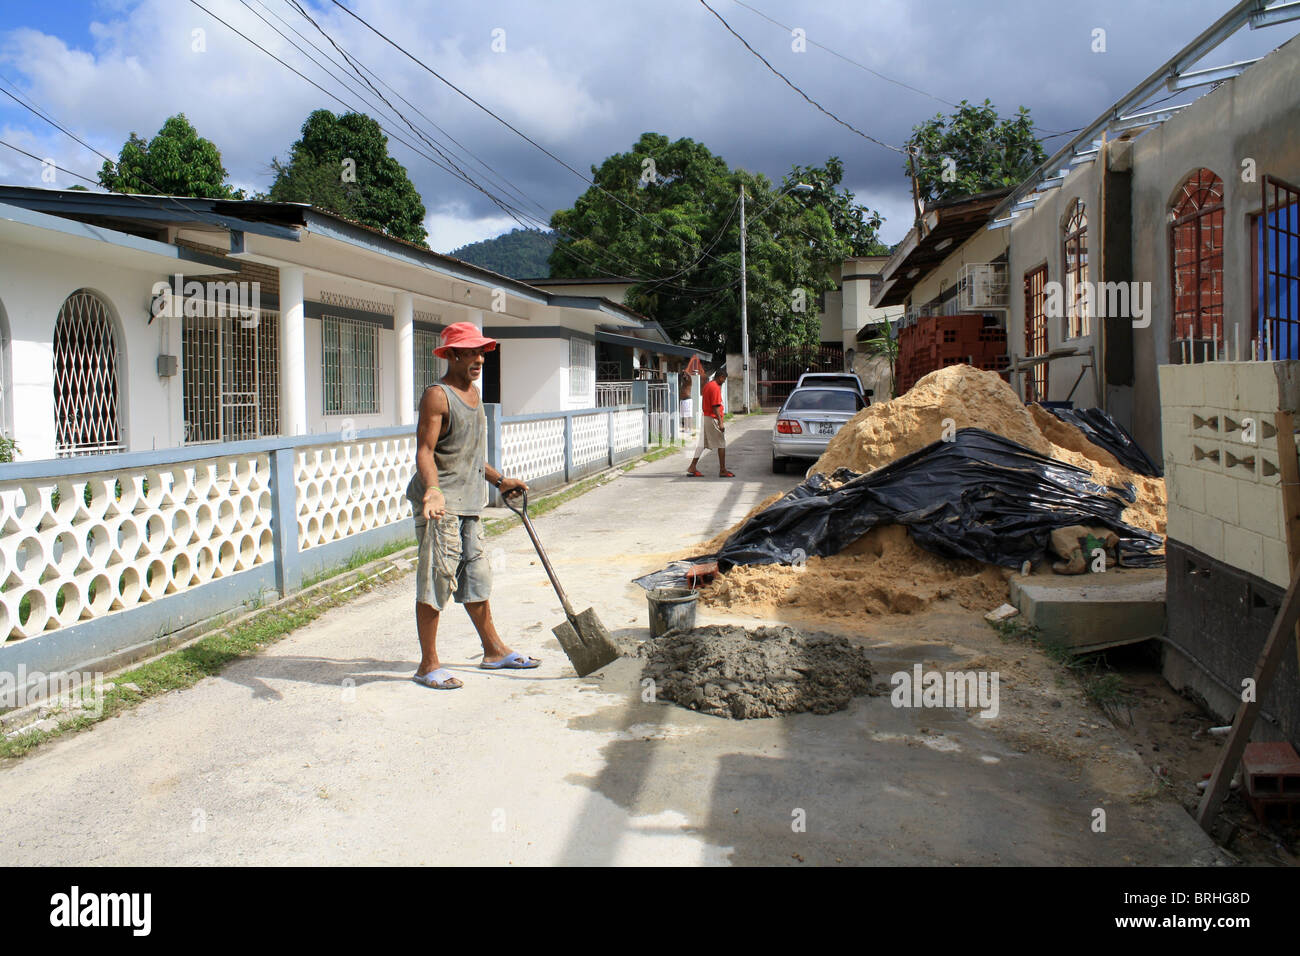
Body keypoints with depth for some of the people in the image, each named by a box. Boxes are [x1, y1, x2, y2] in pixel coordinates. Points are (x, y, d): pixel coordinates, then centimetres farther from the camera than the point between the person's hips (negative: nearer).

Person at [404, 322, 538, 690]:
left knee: (476, 576, 16)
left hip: (469, 502, 9)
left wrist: (500, 481, 29)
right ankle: (428, 665, 4)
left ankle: (494, 650, 27)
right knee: (437, 578, -4)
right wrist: (432, 489, -34)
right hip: (441, 503, -9)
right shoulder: (437, 395, -11)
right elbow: (425, 451, -19)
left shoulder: (473, 394, 17)